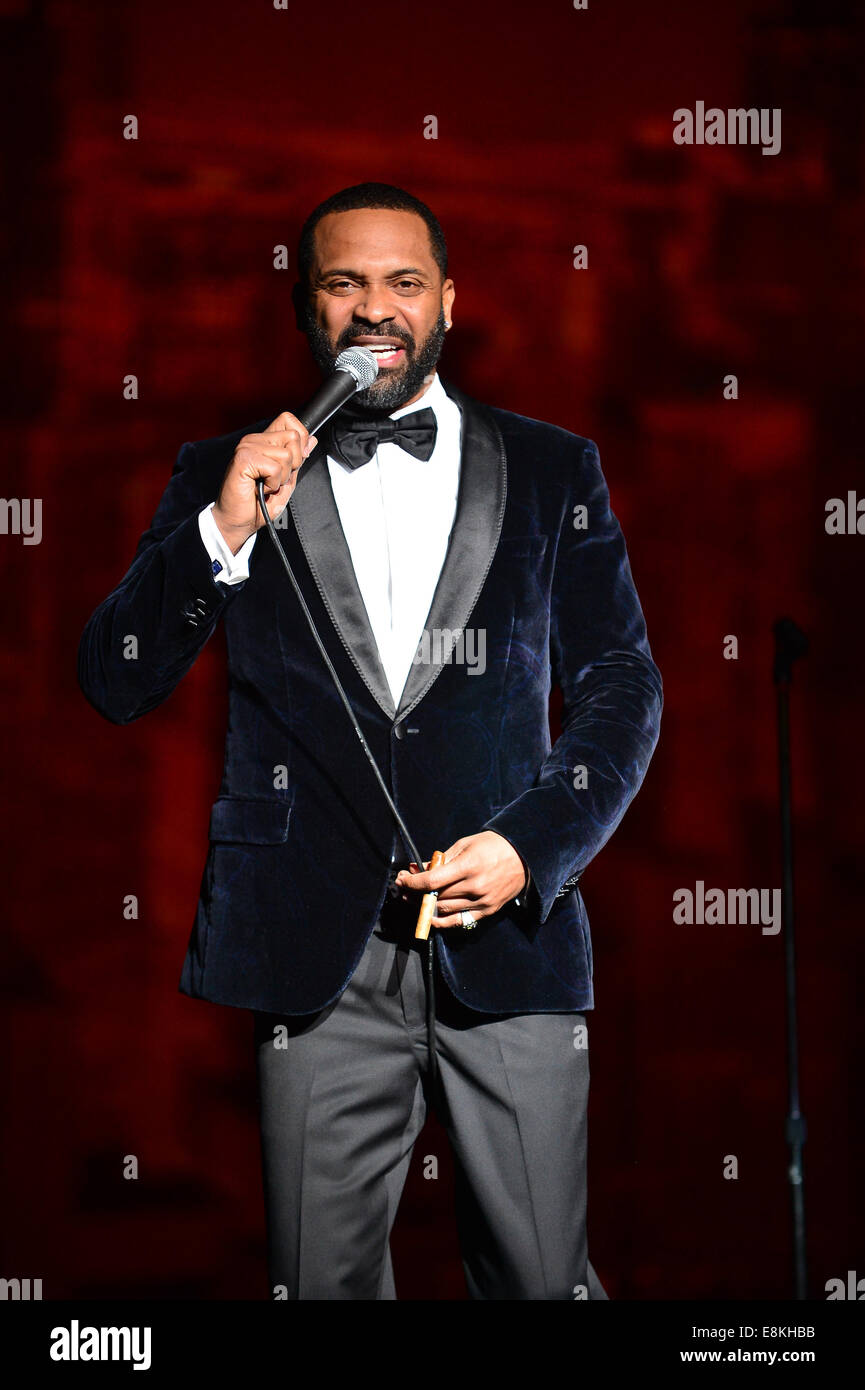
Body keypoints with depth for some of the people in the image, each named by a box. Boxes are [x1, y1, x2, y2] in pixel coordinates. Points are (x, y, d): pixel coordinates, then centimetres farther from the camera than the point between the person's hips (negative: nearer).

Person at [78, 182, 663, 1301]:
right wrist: (221, 531, -11)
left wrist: (534, 846, -7)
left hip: (509, 937, 0)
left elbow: (622, 686, 9)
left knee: (543, 1281, 2)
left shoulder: (552, 472, 10)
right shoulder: (225, 477, 9)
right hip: (319, 951, 0)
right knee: (324, 1282, 8)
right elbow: (114, 685, 3)